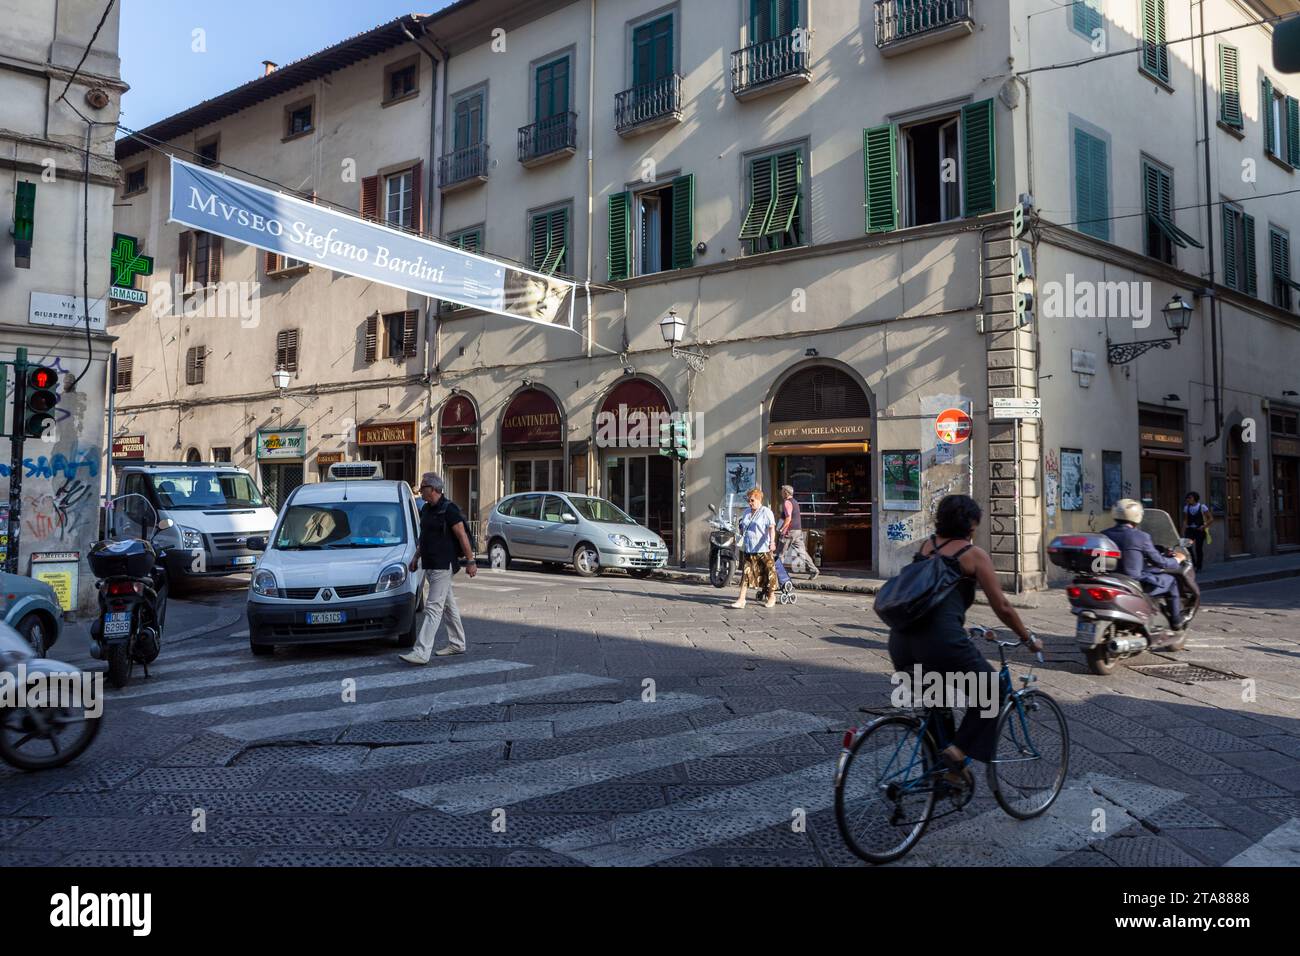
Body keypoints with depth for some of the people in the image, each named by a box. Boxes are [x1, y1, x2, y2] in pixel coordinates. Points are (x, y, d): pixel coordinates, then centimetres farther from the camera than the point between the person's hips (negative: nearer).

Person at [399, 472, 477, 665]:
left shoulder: (448, 509, -15)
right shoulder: (426, 509, 12)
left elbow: (462, 536, -14)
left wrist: (470, 561, -14)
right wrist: (416, 557, 20)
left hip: (443, 566, -9)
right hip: (430, 565, 9)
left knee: (433, 608, -12)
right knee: (448, 605, 17)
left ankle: (421, 652, -16)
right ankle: (457, 644, 28)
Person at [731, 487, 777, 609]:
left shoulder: (766, 512, -5)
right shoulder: (746, 513, 16)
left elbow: (771, 528, -17)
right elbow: (742, 528, 30)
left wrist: (772, 541, -31)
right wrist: (742, 538, 20)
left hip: (763, 549, -5)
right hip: (749, 549, 6)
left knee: (768, 572, 3)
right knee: (746, 573, -2)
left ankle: (771, 597, 19)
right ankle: (741, 599, -5)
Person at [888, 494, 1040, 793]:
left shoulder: (927, 546, 21)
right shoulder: (974, 554, 5)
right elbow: (1002, 607, 5)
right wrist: (1028, 638, 20)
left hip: (901, 641, 6)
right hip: (939, 638, -6)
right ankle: (959, 751, 2)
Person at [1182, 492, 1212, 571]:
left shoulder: (1202, 507, -5)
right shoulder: (1186, 507, 6)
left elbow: (1211, 519, -1)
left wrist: (1204, 526, -11)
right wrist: (1183, 532, 4)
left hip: (1199, 530, -3)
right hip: (1190, 530, 3)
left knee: (1198, 548, 1)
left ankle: (1198, 567, 12)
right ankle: (1192, 564, 3)